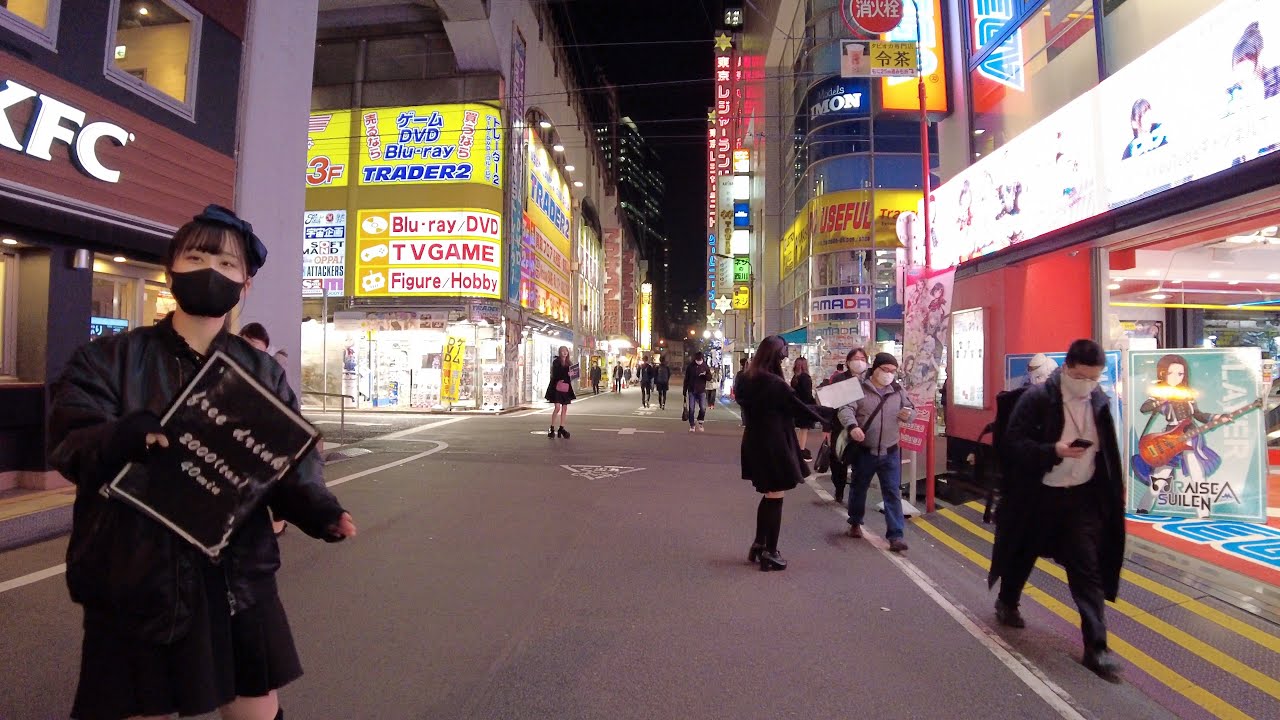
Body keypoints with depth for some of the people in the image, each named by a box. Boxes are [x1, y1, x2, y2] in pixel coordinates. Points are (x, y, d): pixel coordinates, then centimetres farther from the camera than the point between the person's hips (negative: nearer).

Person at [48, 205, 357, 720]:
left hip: (238, 576, 1)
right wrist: (125, 437, -33)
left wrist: (318, 509, -21)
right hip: (136, 578, -1)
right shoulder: (107, 359, 1)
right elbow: (70, 446, -11)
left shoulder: (263, 372, 4)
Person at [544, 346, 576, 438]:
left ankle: (561, 428, 12)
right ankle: (552, 428, -1)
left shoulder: (569, 363, 13)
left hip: (566, 388, 5)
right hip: (557, 387, -5)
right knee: (557, 407, -11)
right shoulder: (556, 362, -2)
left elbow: (571, 374, 14)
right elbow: (554, 374, -10)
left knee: (564, 408, 6)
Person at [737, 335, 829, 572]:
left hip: (755, 444, 8)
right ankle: (770, 553, 13)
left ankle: (759, 545, 27)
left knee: (768, 495, 21)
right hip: (774, 447, -8)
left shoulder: (747, 381, 4)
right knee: (775, 498, 4)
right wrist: (824, 418, 3)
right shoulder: (775, 384, -21)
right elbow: (798, 408, -12)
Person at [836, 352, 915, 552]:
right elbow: (845, 409, -20)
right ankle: (855, 523, 36)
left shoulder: (898, 390, 3)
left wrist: (908, 414, -11)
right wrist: (852, 426, -40)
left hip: (890, 453, 2)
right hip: (864, 451, -2)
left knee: (893, 493, 0)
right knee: (858, 489, 15)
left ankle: (895, 535, 4)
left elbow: (911, 409, 14)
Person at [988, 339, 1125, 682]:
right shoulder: (1037, 398, -16)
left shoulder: (1099, 401, 0)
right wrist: (1054, 451, -30)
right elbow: (1013, 443, -18)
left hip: (1083, 497, 3)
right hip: (1038, 495, -3)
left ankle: (1096, 647, 6)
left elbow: (1107, 450, 12)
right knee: (1023, 555, 17)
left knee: (1088, 569, 0)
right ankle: (1007, 602, 42)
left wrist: (1114, 492, 10)